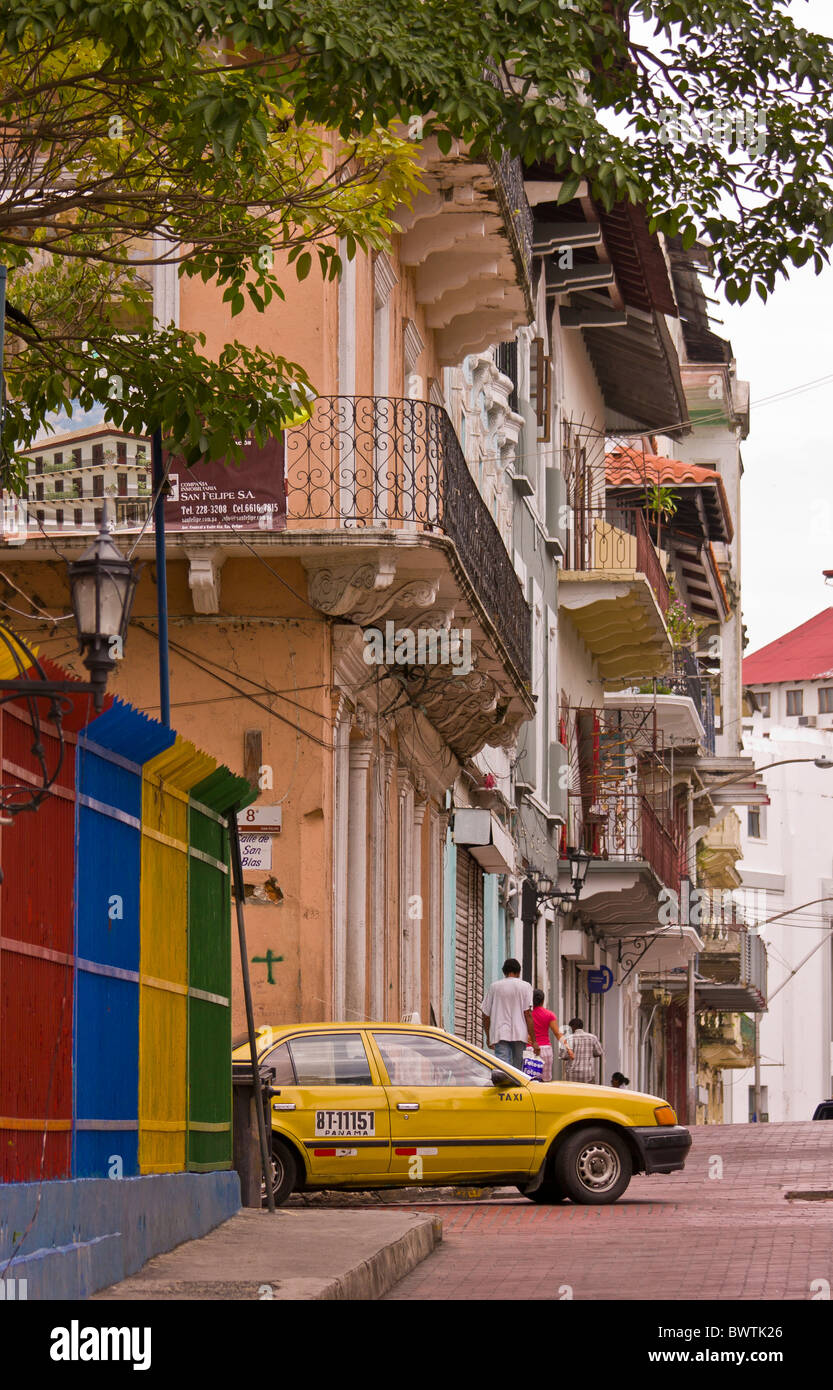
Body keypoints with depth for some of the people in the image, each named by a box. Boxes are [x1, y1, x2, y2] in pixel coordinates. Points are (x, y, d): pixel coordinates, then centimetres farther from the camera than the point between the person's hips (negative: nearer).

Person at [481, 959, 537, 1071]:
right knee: (518, 1072, 10)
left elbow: (485, 1014, 12)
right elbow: (528, 1014, -4)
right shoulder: (525, 986, 4)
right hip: (519, 1035, 0)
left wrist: (488, 1037, 25)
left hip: (499, 1035, 0)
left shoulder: (494, 987, 10)